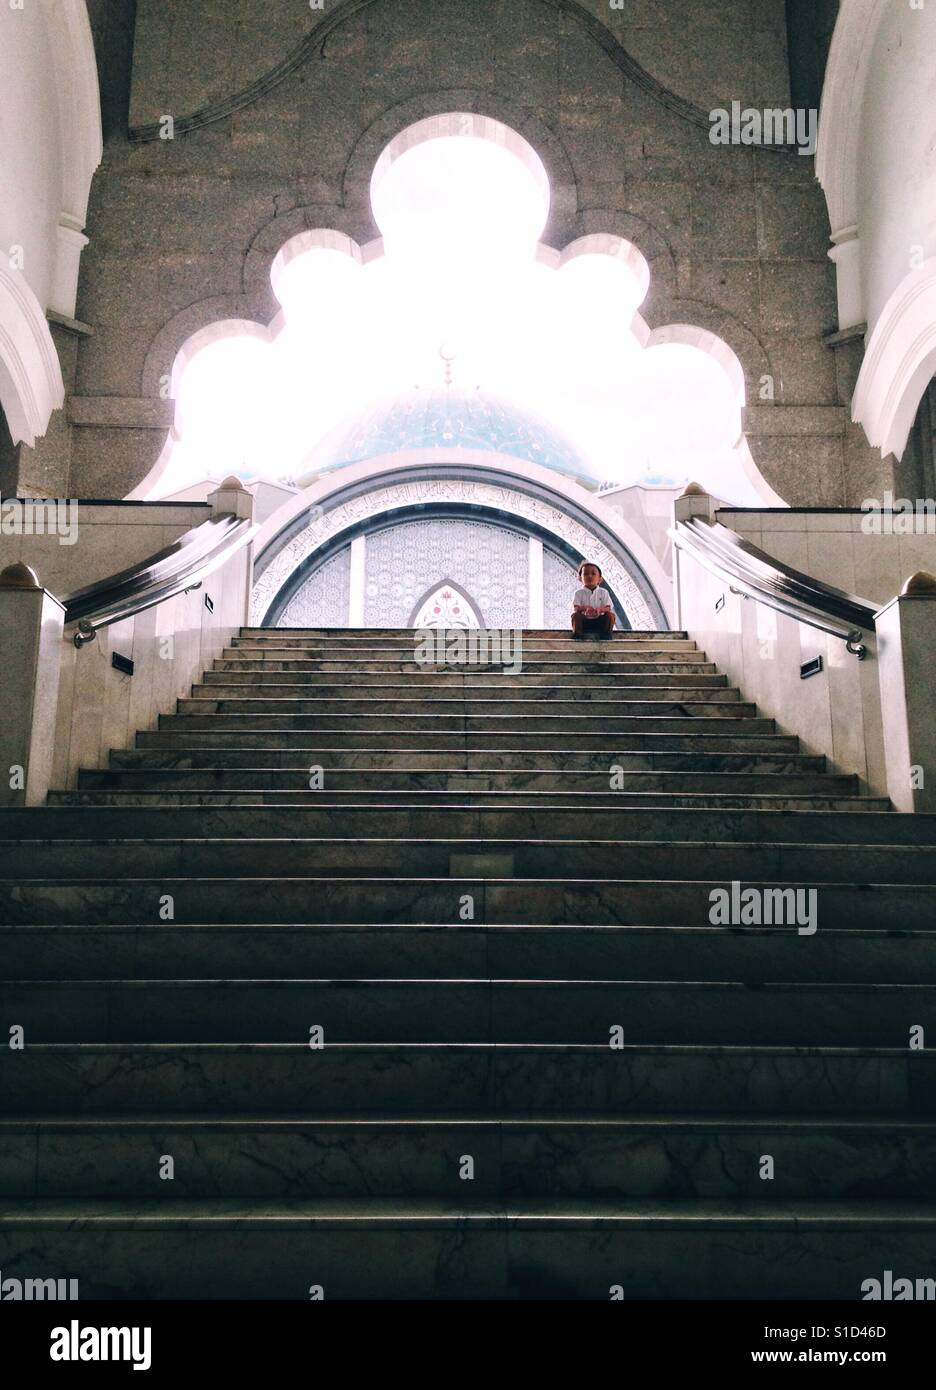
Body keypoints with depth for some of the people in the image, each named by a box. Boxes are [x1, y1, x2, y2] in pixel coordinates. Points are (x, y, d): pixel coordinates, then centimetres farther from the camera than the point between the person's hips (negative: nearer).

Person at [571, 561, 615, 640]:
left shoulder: (603, 592, 3)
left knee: (610, 614, -23)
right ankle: (577, 635, -22)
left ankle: (606, 636, -16)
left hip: (599, 622, 1)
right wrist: (584, 608, -37)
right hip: (584, 622, -1)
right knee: (576, 614, -28)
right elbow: (575, 608, -14)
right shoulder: (579, 593, 0)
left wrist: (600, 609, -33)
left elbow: (608, 608, -8)